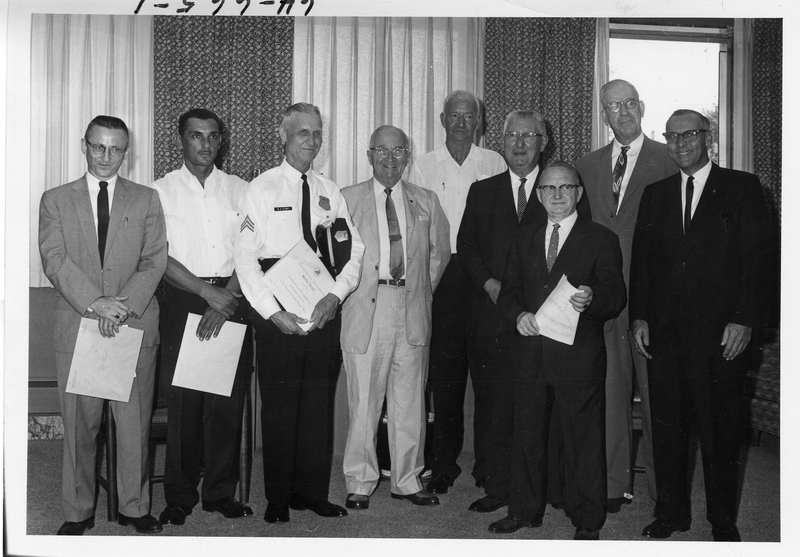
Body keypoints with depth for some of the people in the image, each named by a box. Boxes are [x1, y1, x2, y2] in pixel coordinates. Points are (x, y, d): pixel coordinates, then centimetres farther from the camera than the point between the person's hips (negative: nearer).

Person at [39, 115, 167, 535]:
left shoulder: (146, 199, 11)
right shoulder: (55, 200, 10)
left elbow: (155, 260, 2)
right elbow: (55, 260, -2)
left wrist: (124, 305, -13)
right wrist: (95, 303, -16)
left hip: (135, 326, 0)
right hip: (76, 327, 0)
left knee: (135, 422, 3)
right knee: (78, 424, 5)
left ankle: (135, 507, 17)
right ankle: (78, 511, 18)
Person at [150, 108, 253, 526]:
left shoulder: (239, 190, 11)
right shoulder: (161, 191, 6)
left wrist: (224, 301, -9)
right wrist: (206, 291, -11)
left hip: (232, 300, 2)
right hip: (182, 300, -1)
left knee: (228, 398, 2)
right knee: (183, 399, -2)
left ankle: (221, 492, 13)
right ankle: (179, 495, 10)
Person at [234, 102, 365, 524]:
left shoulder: (330, 192, 11)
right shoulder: (261, 189, 0)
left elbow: (354, 251, 7)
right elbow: (245, 256, -6)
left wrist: (335, 295, -10)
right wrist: (273, 312, -15)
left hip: (325, 311, 4)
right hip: (277, 313, -3)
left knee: (320, 403, 8)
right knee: (279, 406, 2)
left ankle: (313, 493, 20)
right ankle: (278, 499, 14)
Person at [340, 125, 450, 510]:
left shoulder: (426, 202, 11)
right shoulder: (347, 199, 4)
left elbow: (440, 252, 19)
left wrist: (423, 289, 12)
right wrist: (348, 290, -2)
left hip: (412, 310, 2)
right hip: (365, 309, -2)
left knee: (410, 402, 8)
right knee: (363, 402, 1)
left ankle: (407, 480, 20)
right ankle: (360, 483, 14)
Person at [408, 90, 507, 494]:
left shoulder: (494, 164, 8)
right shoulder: (422, 168, 9)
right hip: (441, 275, 1)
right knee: (445, 371, 2)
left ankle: (487, 463, 11)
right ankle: (444, 463, 12)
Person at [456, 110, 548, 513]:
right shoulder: (482, 192, 15)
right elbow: (466, 246, 8)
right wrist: (490, 284, -8)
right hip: (491, 318, 2)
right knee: (493, 407, 2)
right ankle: (497, 488, 11)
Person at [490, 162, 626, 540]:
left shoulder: (602, 239, 1)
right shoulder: (524, 238, 15)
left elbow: (616, 297, -5)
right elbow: (509, 290, 14)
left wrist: (591, 299, -27)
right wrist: (519, 314, -7)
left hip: (579, 355, -4)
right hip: (531, 351, 4)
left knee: (583, 438, 2)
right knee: (526, 435, 12)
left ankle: (587, 522, 15)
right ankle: (525, 510, 27)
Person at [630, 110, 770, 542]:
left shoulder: (742, 188, 3)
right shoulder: (655, 194, 14)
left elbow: (755, 259, -3)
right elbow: (641, 259, 12)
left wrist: (743, 320, -10)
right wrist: (639, 316, 3)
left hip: (720, 332, -3)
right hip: (664, 332, 3)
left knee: (719, 428, 5)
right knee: (666, 425, 8)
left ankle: (723, 520, 19)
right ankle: (671, 513, 22)